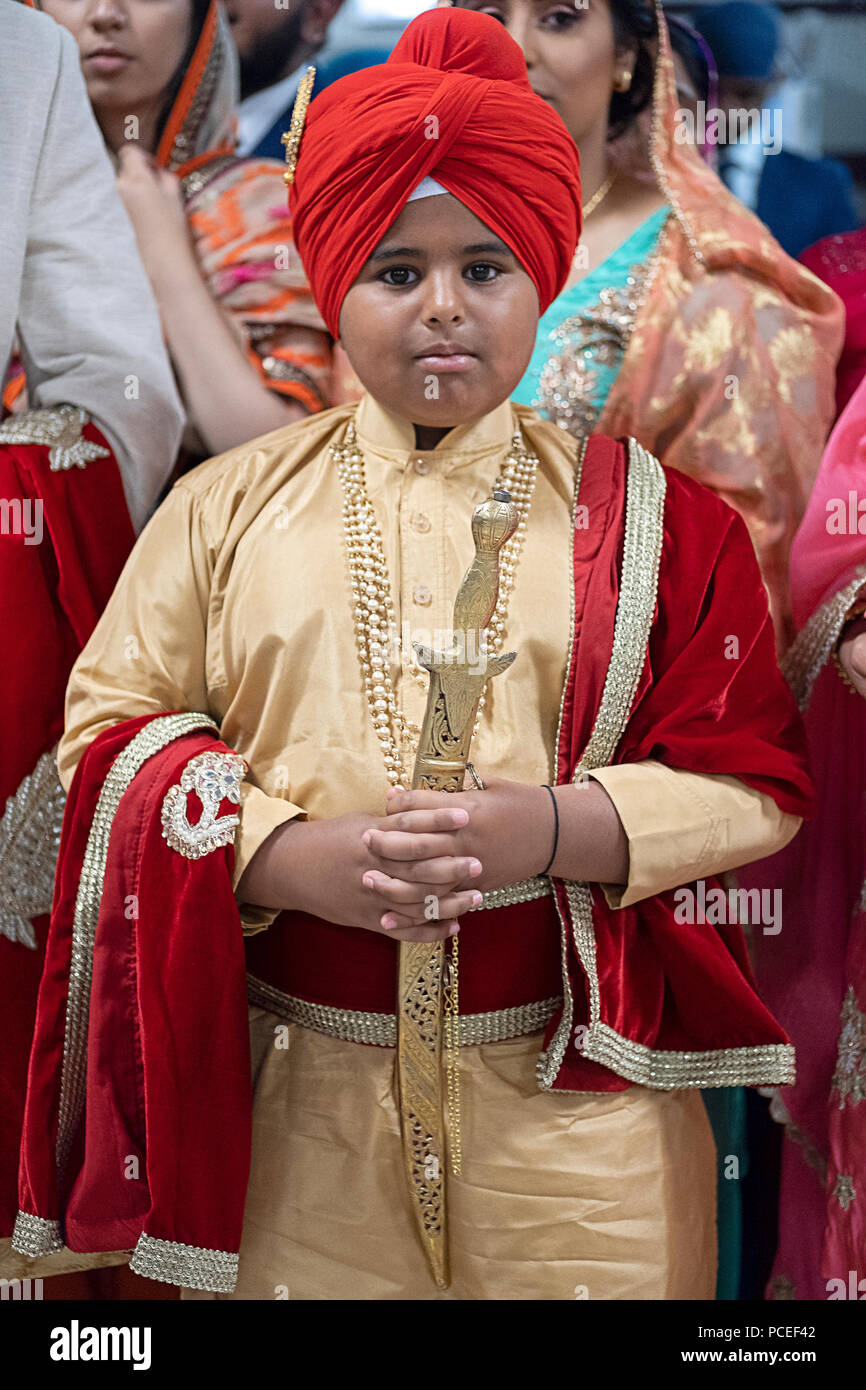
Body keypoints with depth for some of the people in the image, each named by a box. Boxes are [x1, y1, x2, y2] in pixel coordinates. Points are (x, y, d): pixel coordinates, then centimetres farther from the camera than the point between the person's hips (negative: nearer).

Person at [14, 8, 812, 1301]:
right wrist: (286, 853, -13)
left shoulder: (649, 516, 3)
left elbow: (753, 780, 1)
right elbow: (110, 727, 3)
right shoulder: (228, 508, 7)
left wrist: (558, 831, -17)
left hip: (572, 1083, 0)